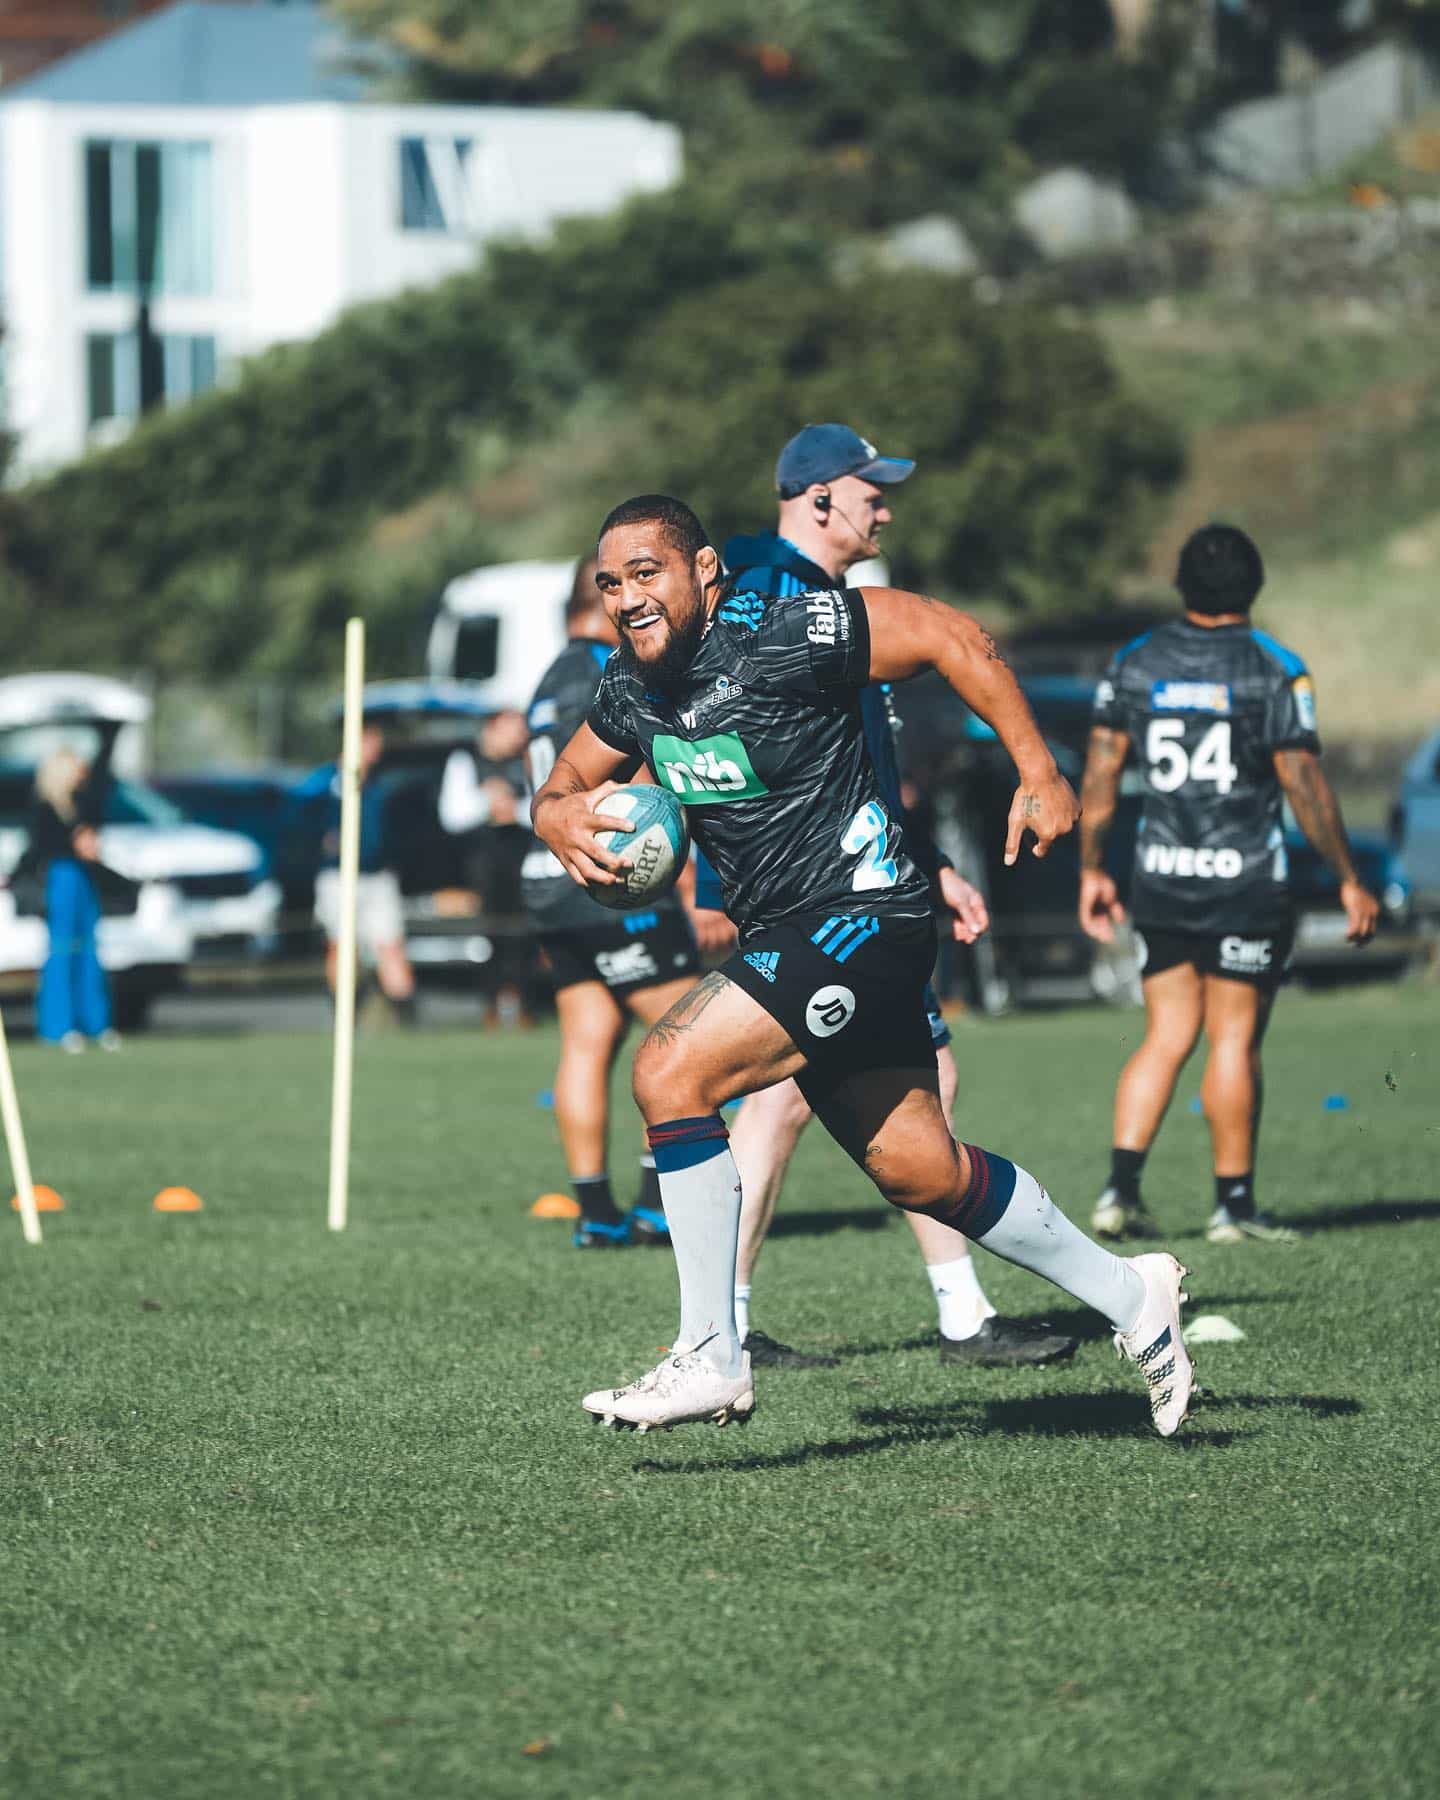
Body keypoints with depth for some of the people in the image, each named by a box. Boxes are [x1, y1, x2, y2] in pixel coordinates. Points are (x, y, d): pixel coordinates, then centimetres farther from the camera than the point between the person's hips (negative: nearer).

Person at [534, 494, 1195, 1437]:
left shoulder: (782, 636, -19)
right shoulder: (630, 688, 3)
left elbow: (955, 638, -13)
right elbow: (564, 785, 18)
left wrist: (1040, 774, -11)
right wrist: (563, 819, -8)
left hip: (862, 917, -8)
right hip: (784, 936, 8)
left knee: (672, 1072, -22)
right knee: (920, 1173, 13)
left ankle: (712, 1358, -15)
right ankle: (1127, 1296, 31)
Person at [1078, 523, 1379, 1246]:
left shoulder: (1134, 664, 3)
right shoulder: (1274, 670, -8)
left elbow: (1099, 772, 3)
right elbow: (1304, 784, -10)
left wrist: (1092, 870, 12)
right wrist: (1349, 881, -4)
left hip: (1160, 883, 4)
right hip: (1246, 886, -4)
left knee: (1167, 1037, 10)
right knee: (1235, 1039, 2)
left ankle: (1121, 1187, -2)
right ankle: (1234, 1205, 7)